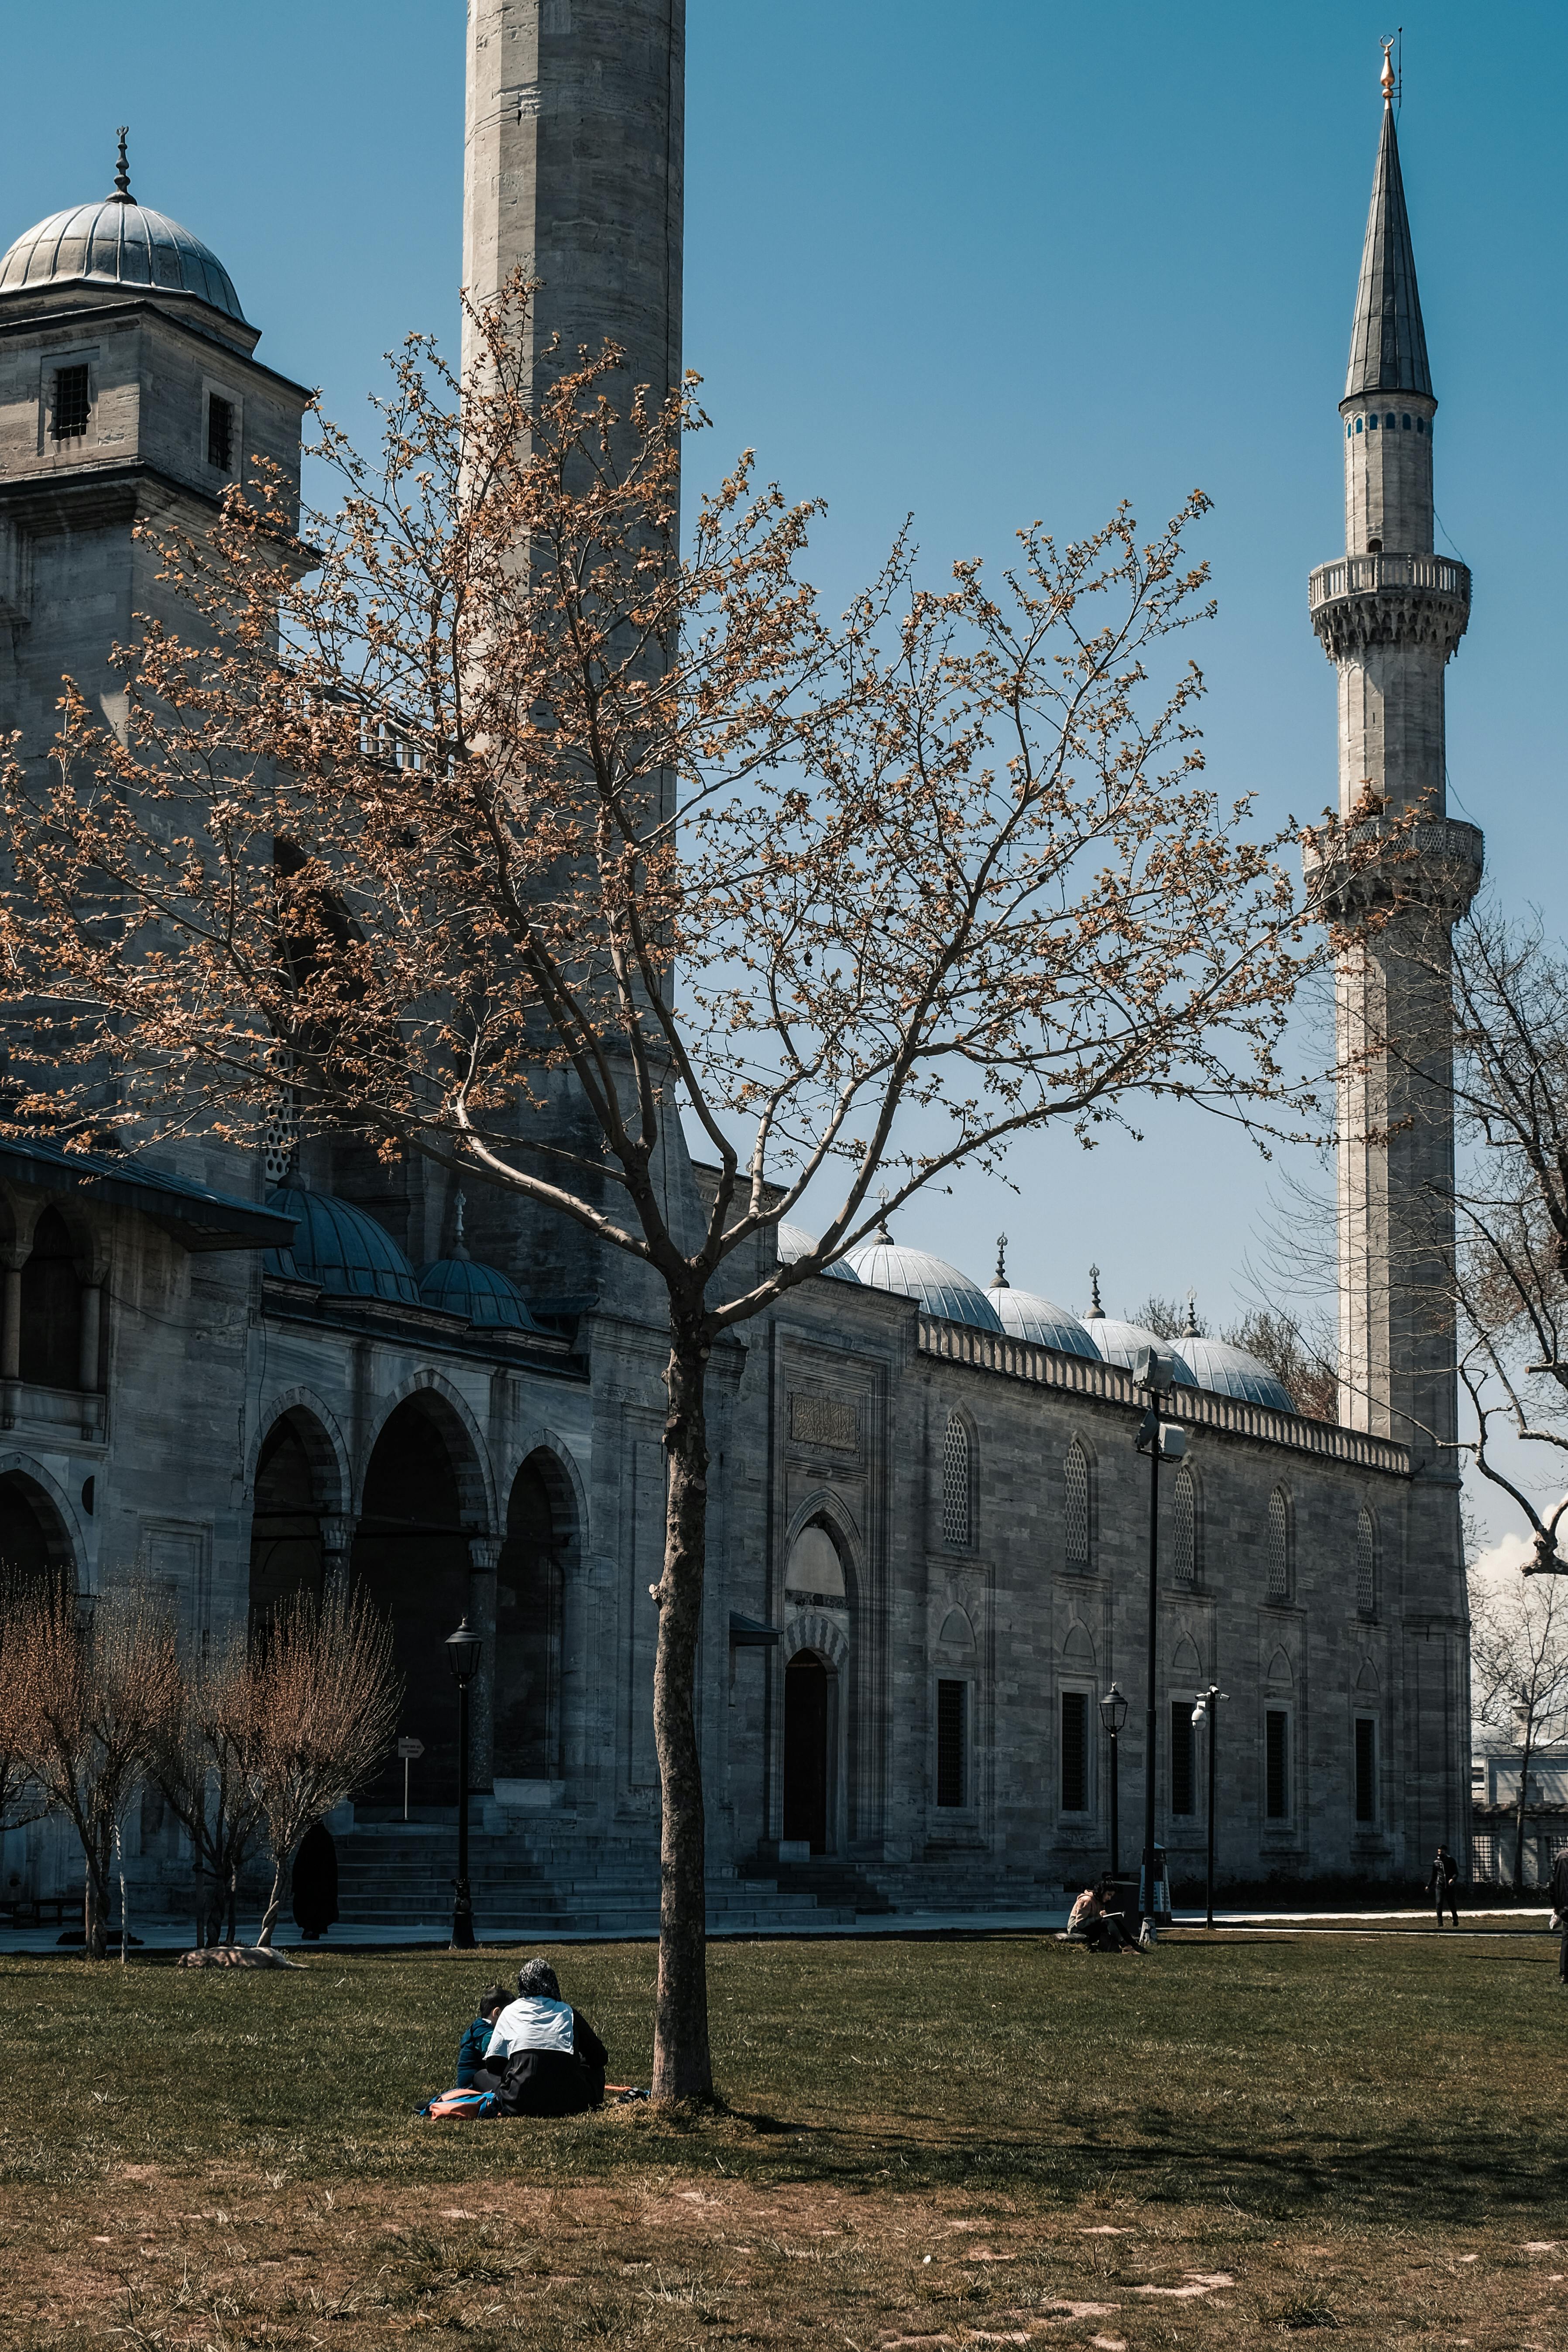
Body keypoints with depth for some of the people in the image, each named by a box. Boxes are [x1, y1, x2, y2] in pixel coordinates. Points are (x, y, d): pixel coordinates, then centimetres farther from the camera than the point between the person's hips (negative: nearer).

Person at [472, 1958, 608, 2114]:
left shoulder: (510, 2012, 12)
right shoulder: (568, 2012, 14)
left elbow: (492, 2064, 11)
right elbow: (601, 2058, 18)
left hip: (521, 2102, -2)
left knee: (481, 2076, 26)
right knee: (596, 2071, 34)